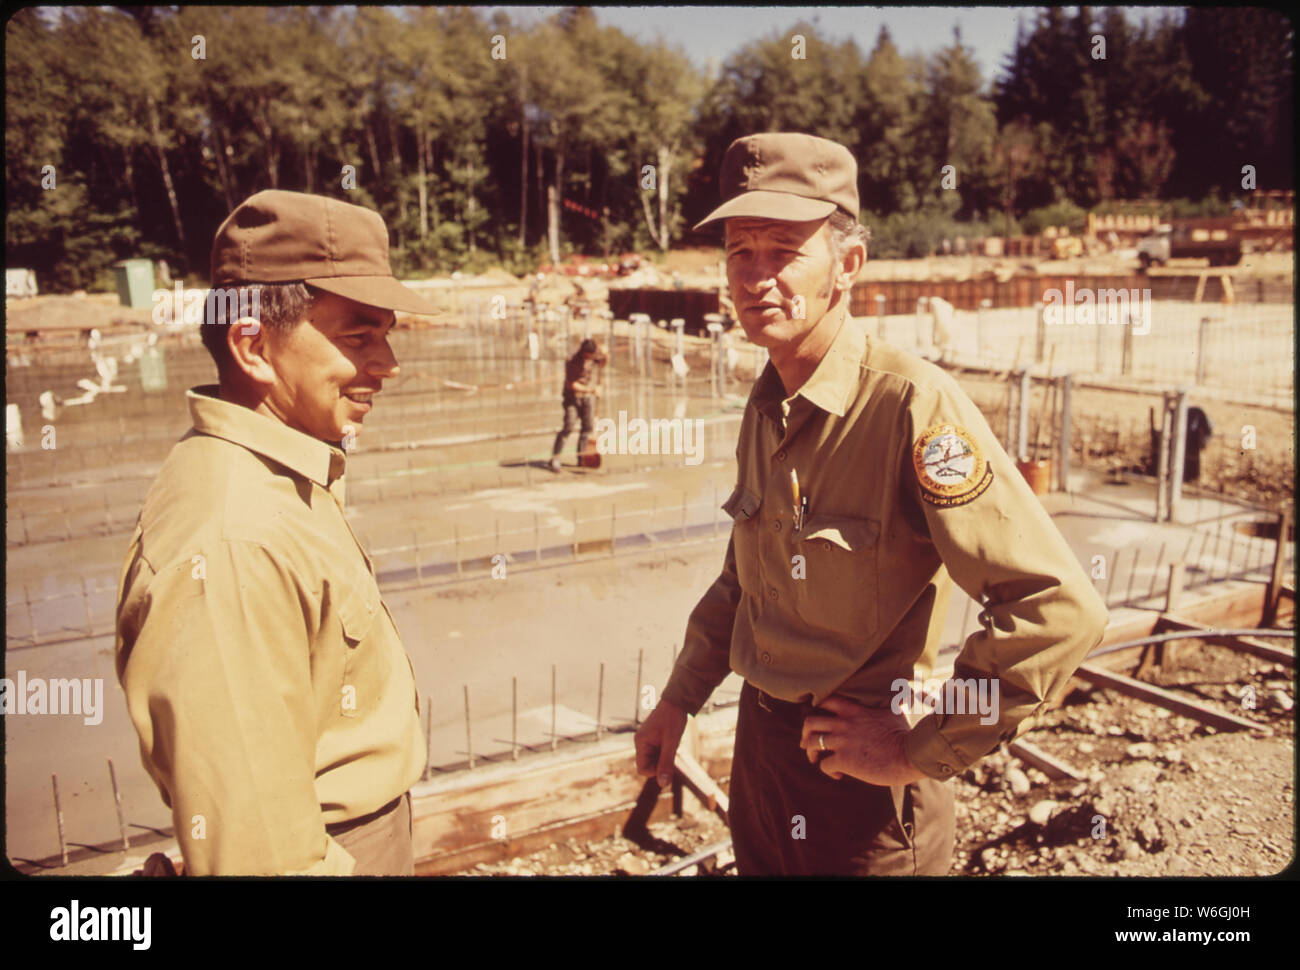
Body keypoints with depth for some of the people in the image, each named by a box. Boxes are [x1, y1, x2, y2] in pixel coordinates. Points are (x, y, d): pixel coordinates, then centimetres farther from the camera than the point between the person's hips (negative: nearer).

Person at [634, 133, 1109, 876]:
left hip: (861, 782, -7)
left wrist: (921, 752, -20)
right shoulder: (766, 408, 1)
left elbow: (1059, 609, -27)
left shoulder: (913, 404, -23)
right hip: (760, 746, 7)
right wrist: (679, 700, 17)